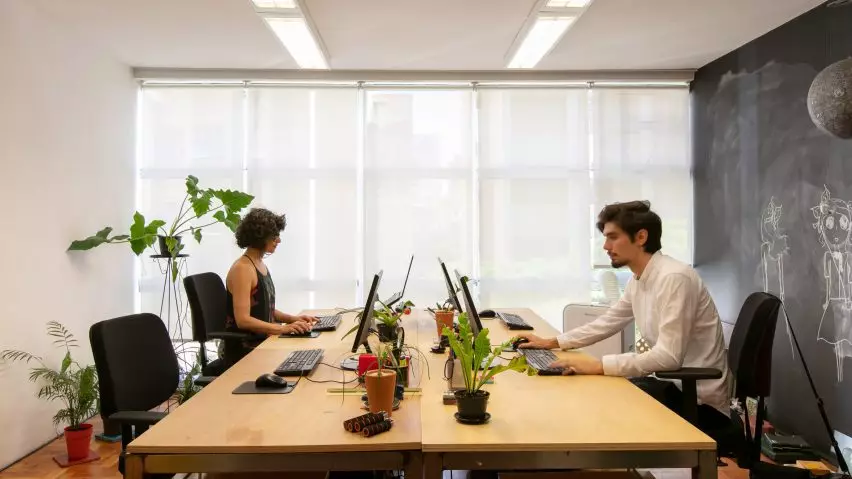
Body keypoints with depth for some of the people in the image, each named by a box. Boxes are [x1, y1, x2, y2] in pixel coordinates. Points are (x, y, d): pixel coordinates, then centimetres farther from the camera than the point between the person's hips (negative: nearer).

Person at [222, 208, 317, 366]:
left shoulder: (261, 265, 13)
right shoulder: (242, 269, -15)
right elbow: (243, 320, -22)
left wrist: (292, 319, 4)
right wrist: (284, 328, -27)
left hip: (261, 341, 8)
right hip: (244, 350, -8)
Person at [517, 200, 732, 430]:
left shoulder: (674, 277, -24)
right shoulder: (637, 281, 5)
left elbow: (668, 356, -29)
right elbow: (606, 323, 15)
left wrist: (598, 366, -31)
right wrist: (551, 342, 8)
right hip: (676, 383, 8)